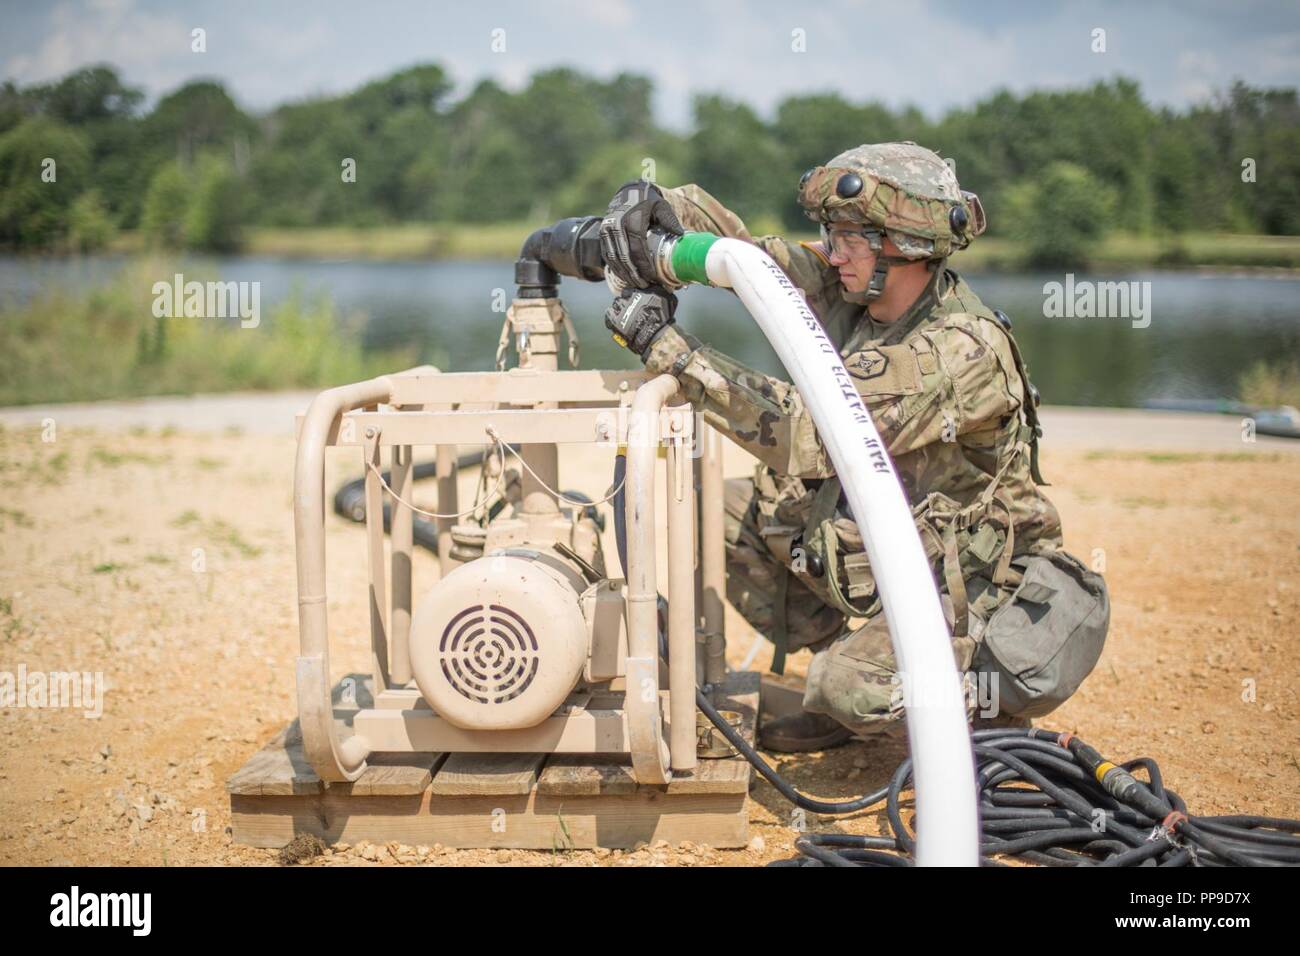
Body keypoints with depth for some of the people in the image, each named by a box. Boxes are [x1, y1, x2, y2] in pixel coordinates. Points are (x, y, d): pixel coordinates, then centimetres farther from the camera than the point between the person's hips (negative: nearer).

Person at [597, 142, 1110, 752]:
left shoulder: (964, 349, -29)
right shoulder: (848, 289, -5)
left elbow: (805, 433, -35)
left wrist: (665, 344, -35)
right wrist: (651, 204, -22)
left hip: (967, 588, -8)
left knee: (848, 688, -29)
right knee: (729, 510, -3)